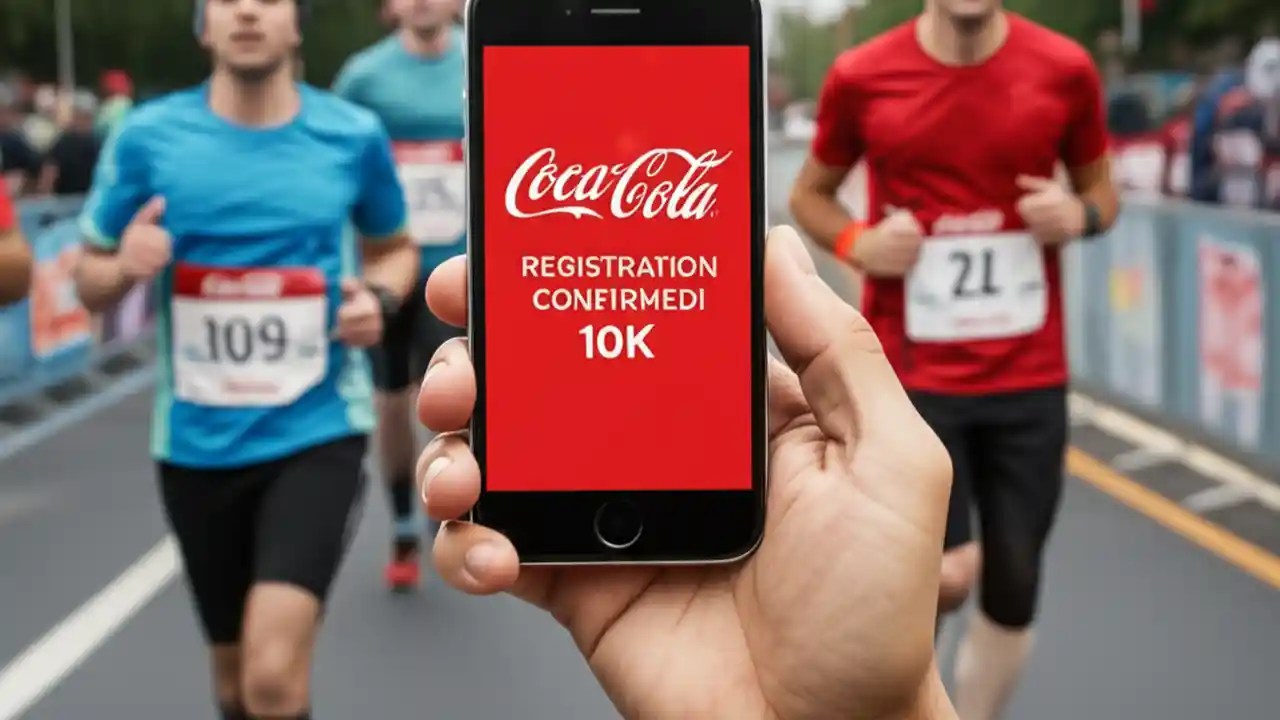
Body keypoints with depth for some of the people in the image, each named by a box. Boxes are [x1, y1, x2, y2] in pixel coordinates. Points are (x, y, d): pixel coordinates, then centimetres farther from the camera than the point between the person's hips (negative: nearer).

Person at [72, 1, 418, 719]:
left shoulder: (354, 134, -3)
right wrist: (125, 268, -17)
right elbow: (89, 280, 6)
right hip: (197, 444, 2)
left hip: (318, 432, -2)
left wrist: (379, 296, -7)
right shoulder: (148, 135, -4)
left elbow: (395, 248, 15)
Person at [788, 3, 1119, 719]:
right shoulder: (862, 77, -5)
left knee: (1014, 593, 8)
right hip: (911, 372, -2)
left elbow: (1102, 189, 12)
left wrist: (1079, 215, -11)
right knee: (946, 577, -15)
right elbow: (809, 193, 9)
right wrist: (857, 243, -11)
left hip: (1029, 375, 2)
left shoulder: (1064, 69, -3)